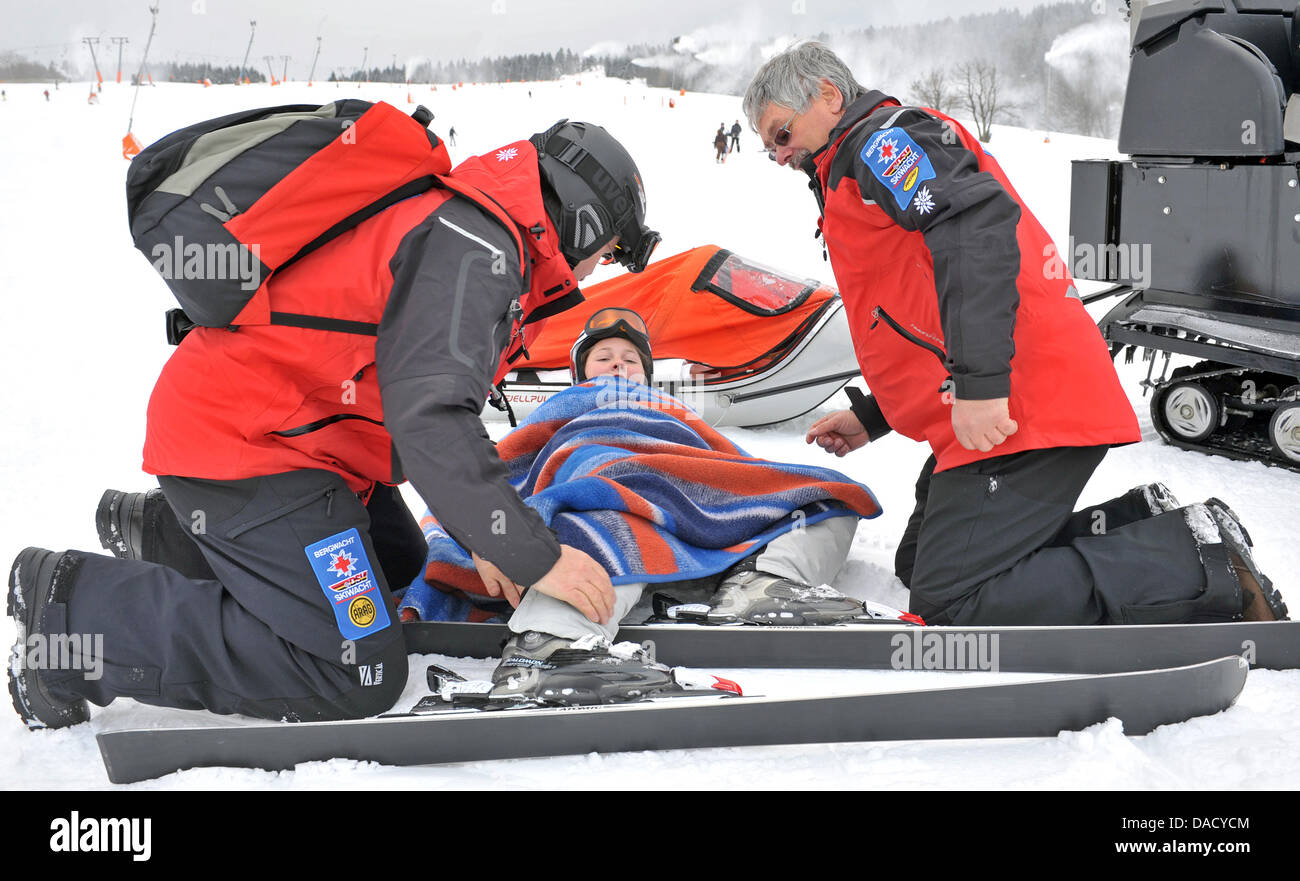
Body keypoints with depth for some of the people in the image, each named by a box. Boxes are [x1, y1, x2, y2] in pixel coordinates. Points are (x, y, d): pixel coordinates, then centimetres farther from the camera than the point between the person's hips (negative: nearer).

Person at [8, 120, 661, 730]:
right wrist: (535, 558, -23)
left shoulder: (482, 237, 16)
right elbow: (428, 416, -28)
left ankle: (161, 531, 23)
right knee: (356, 676, -15)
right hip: (243, 443, -11)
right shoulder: (472, 243, -18)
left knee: (397, 561, 28)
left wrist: (482, 537, 12)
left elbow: (430, 408, 21)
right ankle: (74, 605, -11)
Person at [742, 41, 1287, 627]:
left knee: (948, 604, -16)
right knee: (919, 568, 17)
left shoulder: (882, 138, -4)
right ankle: (1141, 526, 8)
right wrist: (870, 419, 28)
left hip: (1017, 406, -11)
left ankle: (1202, 565, -15)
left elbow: (979, 218, -24)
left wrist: (978, 382, -31)